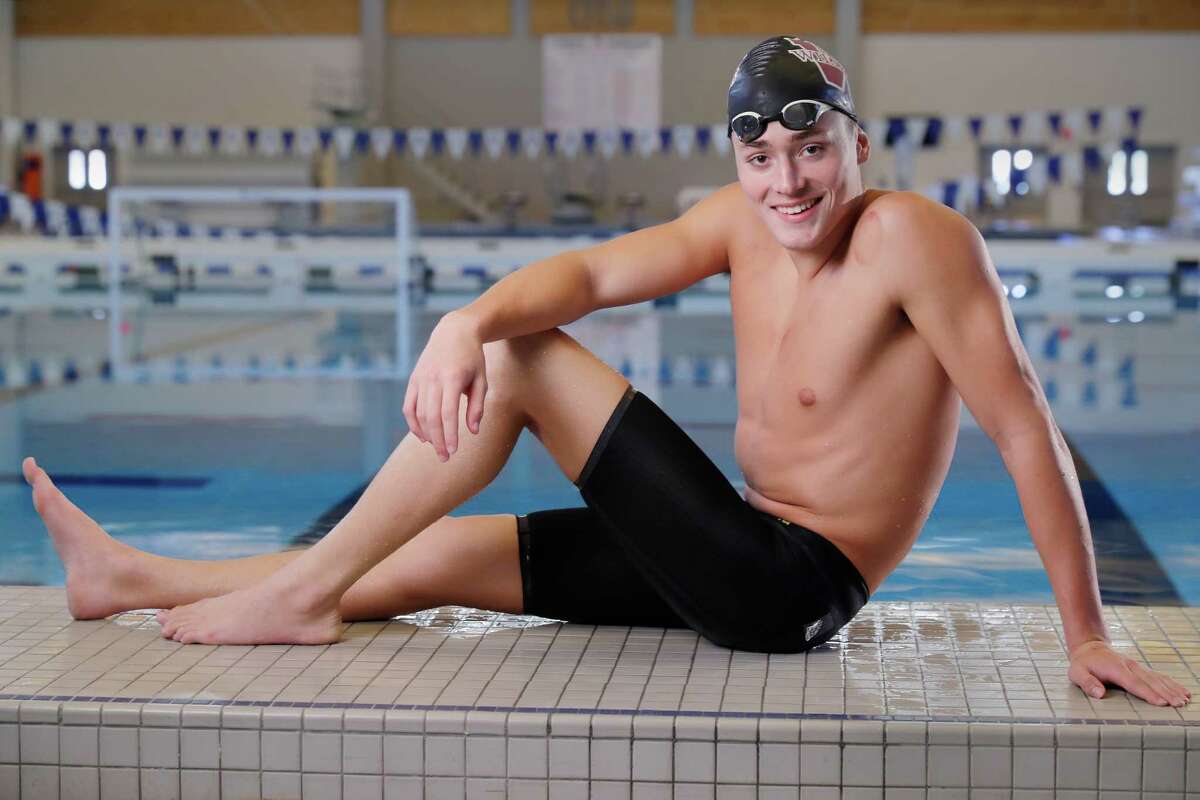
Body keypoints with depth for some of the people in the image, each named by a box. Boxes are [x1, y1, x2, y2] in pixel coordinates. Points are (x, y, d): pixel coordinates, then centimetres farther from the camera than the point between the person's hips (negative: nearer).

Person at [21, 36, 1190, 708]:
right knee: (431, 555, 11)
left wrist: (1086, 633, -21)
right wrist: (470, 319, -31)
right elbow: (591, 273, -9)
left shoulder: (916, 238, -19)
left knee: (523, 365, -13)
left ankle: (304, 596, -3)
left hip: (796, 585, -8)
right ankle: (127, 581, 21)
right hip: (742, 558, 8)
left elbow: (1027, 430, -20)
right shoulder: (744, 220, 2)